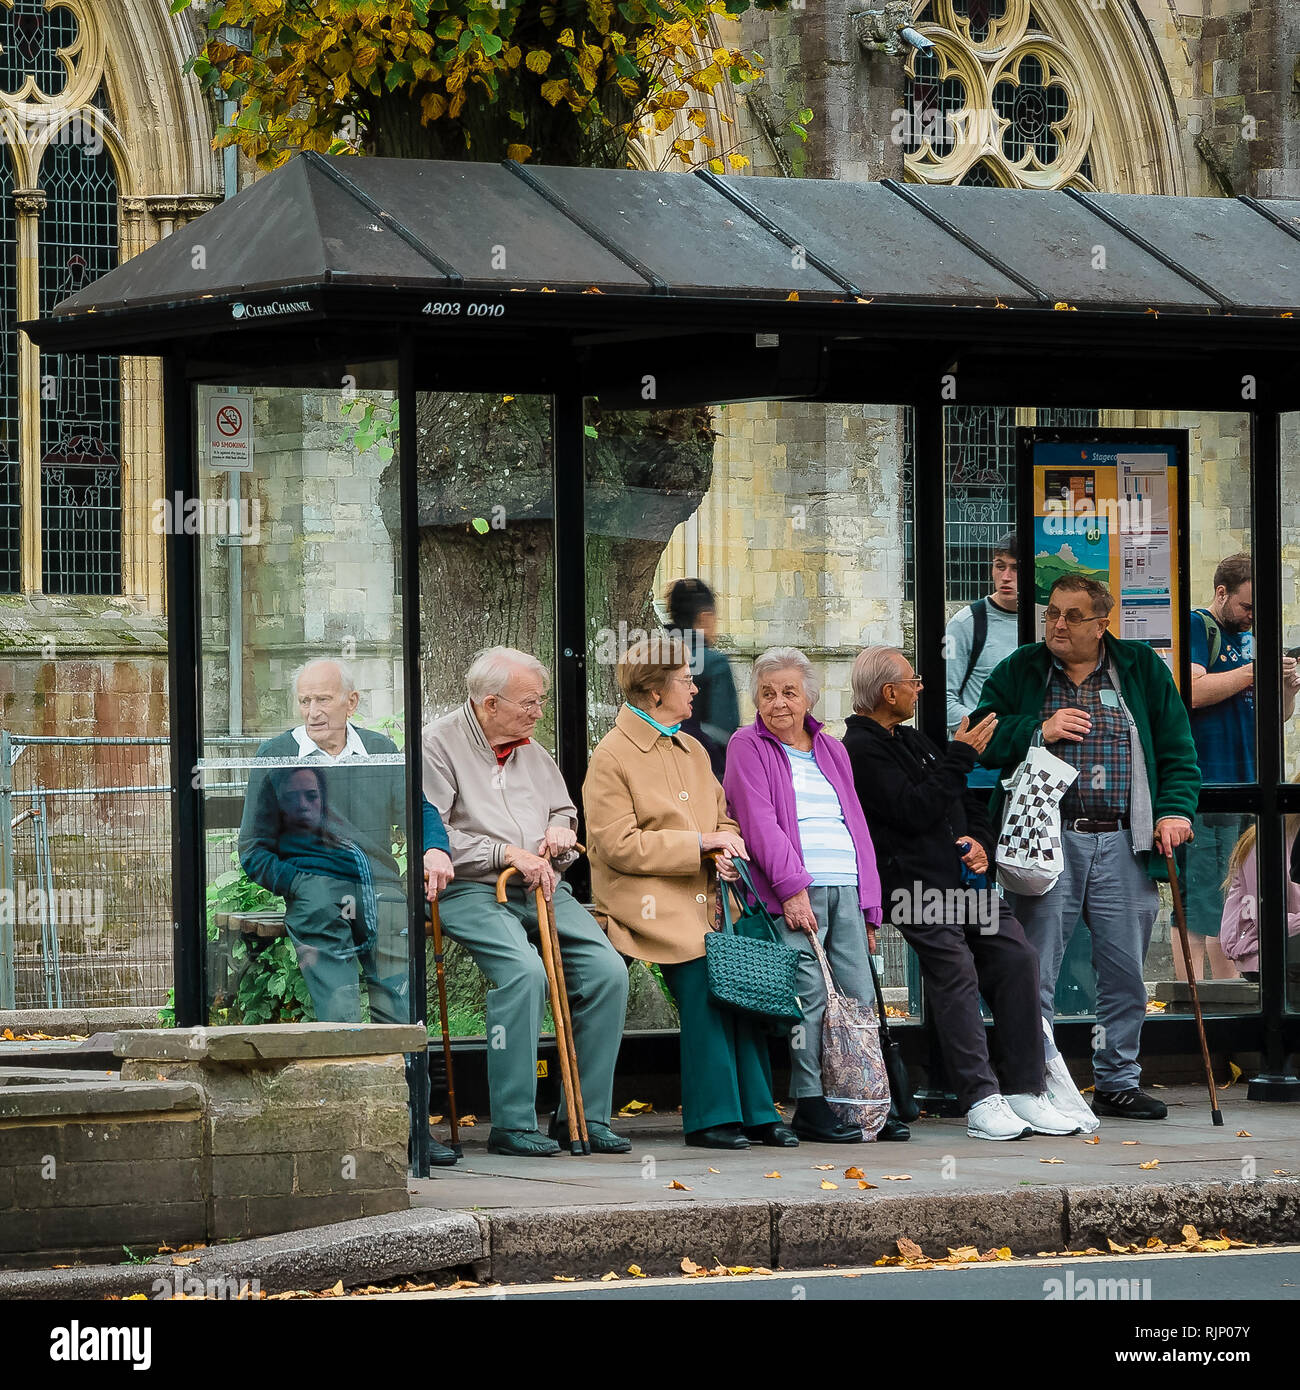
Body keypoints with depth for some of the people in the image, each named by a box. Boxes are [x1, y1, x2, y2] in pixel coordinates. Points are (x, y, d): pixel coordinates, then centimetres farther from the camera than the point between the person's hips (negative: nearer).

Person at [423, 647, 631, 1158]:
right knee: (525, 971, -33)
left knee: (607, 970, -16)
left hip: (542, 888, 7)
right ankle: (512, 1124, -26)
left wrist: (560, 829, 8)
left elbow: (565, 811, 33)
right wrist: (508, 854, -16)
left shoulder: (531, 751, 20)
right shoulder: (439, 744, -1)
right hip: (470, 891, -6)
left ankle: (584, 1115, -7)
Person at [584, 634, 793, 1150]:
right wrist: (700, 843, -13)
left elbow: (724, 817, 26)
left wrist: (728, 847, 0)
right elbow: (619, 845, -11)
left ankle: (755, 1112, -9)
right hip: (651, 902, -6)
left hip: (705, 896, 6)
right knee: (702, 978, -24)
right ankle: (711, 1115, -17)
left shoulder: (692, 750, 20)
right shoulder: (613, 756, -3)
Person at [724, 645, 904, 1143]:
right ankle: (809, 1105, -8)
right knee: (809, 996, -12)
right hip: (794, 892, -6)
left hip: (847, 889, 6)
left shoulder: (832, 751, 22)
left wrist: (869, 909, 17)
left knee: (861, 995, -1)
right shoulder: (748, 747, 5)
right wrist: (791, 887, -18)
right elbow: (759, 821, -7)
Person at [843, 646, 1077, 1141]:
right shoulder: (861, 750, -4)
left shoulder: (915, 742, 26)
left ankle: (1023, 1092, -5)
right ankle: (981, 1102, -24)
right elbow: (915, 811, -15)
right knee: (955, 970, -21)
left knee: (1016, 956, -7)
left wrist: (980, 841, 8)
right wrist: (961, 757, -8)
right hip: (915, 883, -8)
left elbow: (966, 802, 29)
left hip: (963, 875, 8)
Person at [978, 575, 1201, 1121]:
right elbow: (980, 739, 4)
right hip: (1046, 844, -2)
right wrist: (1038, 731, -10)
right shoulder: (1018, 672, 8)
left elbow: (1178, 749, 11)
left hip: (1124, 846, 2)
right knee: (1033, 973, -4)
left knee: (1125, 973, 5)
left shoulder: (1143, 670, 10)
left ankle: (1117, 1082, 16)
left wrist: (1174, 810, -2)